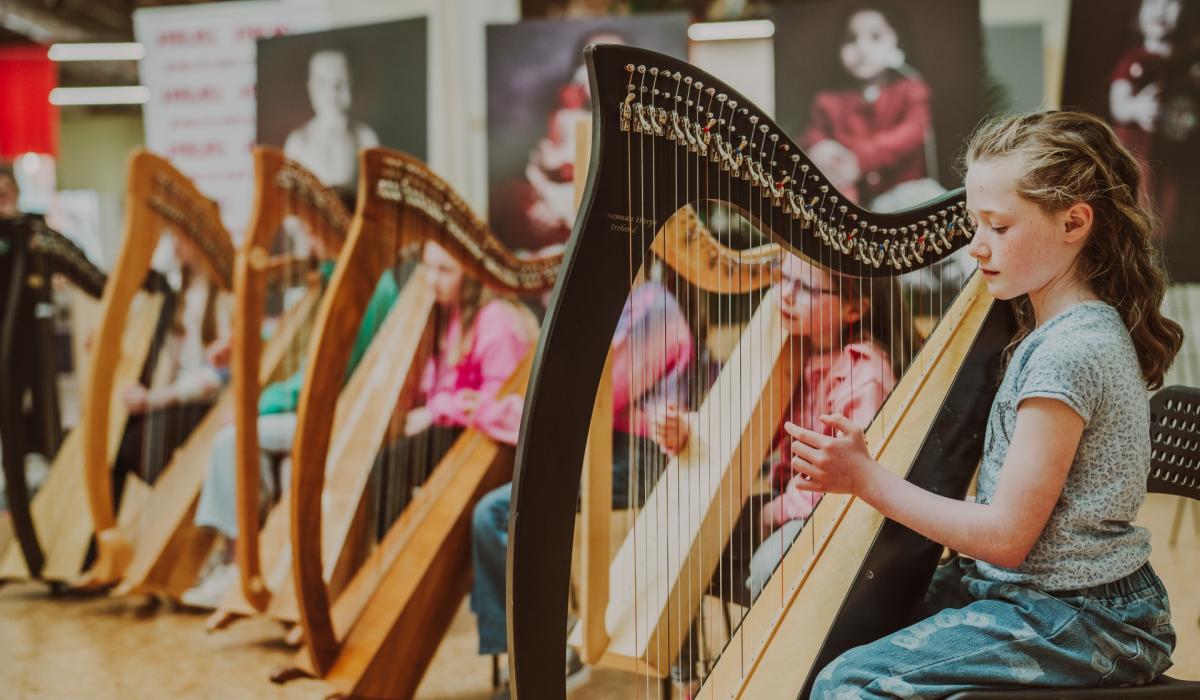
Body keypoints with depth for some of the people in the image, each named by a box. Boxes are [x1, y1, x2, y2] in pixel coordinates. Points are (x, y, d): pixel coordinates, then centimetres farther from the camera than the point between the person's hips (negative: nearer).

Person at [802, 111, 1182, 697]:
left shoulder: (1071, 352, -21)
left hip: (1082, 625, -9)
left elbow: (1006, 536, -20)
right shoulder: (1059, 330, 9)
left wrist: (867, 479, -16)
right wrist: (860, 467, 4)